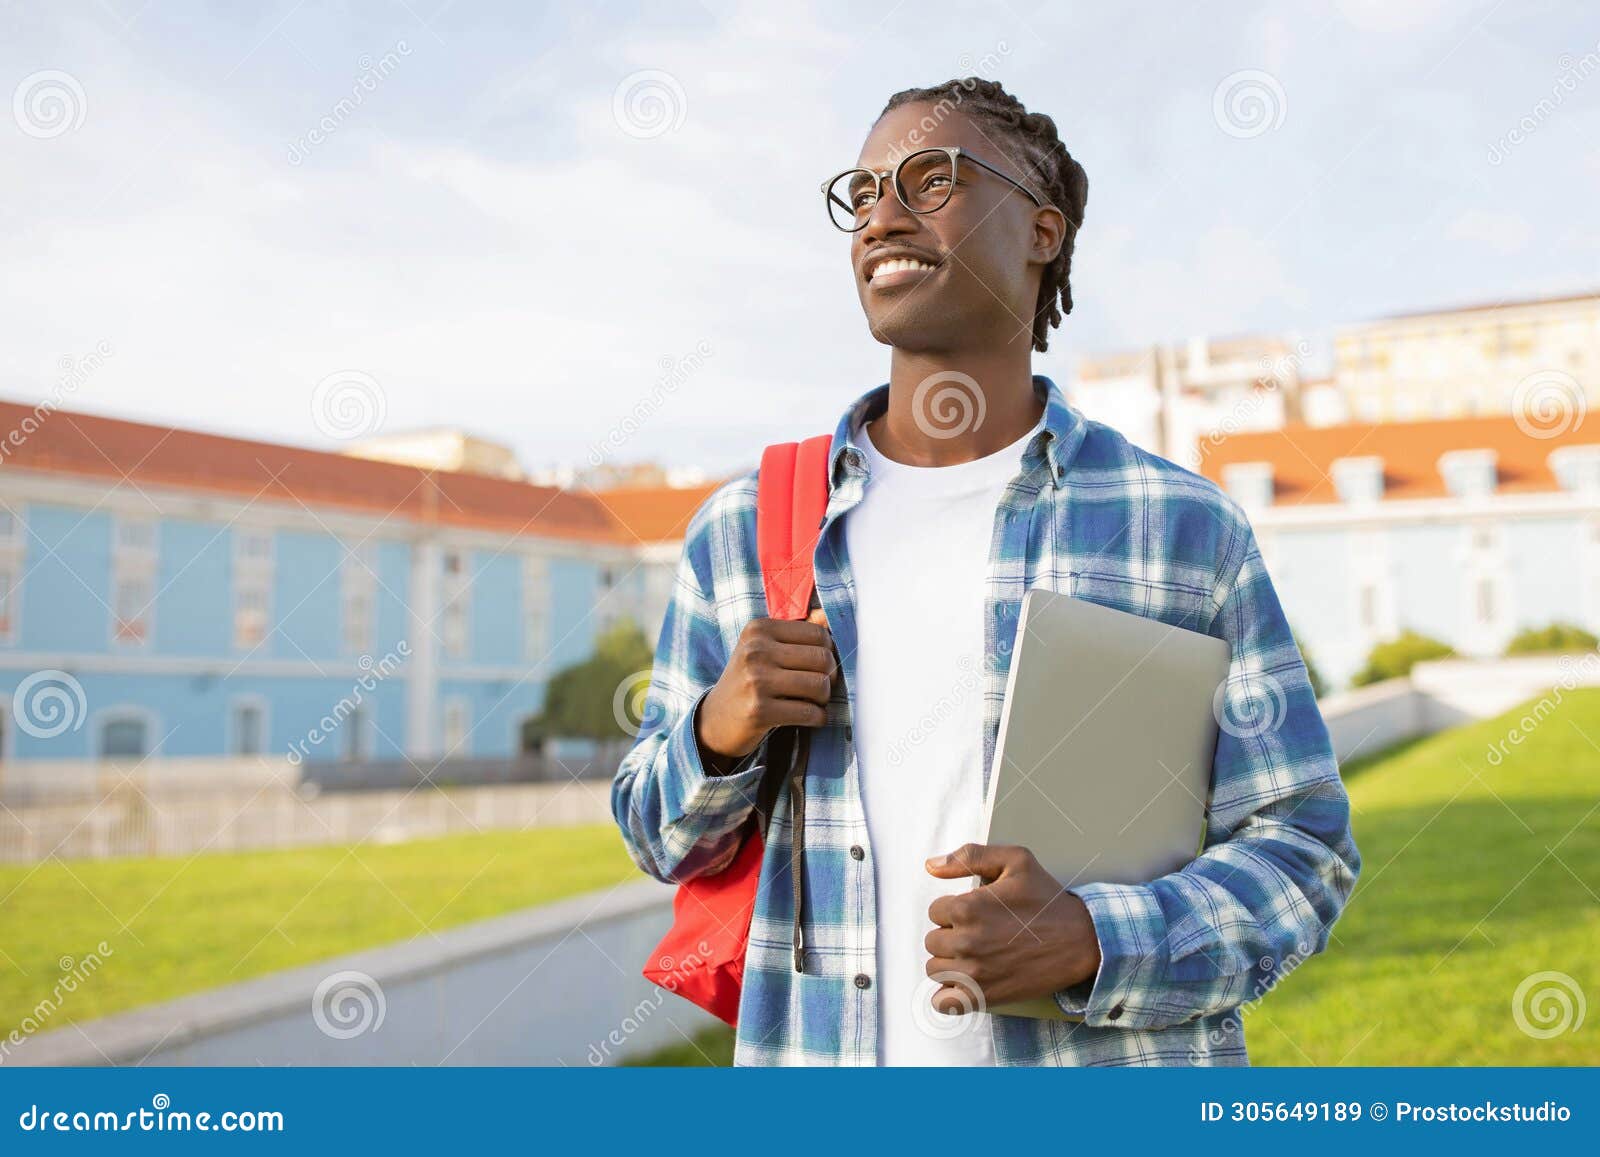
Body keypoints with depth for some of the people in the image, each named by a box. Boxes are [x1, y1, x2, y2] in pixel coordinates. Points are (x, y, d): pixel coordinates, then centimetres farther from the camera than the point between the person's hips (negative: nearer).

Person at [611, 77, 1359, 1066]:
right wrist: (715, 735, -12)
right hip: (820, 1050, 2)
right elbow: (664, 839, 9)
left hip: (1114, 1059, -1)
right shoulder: (742, 531, 2)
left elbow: (1303, 849, -3)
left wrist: (1092, 940, -19)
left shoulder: (1188, 528, -4)